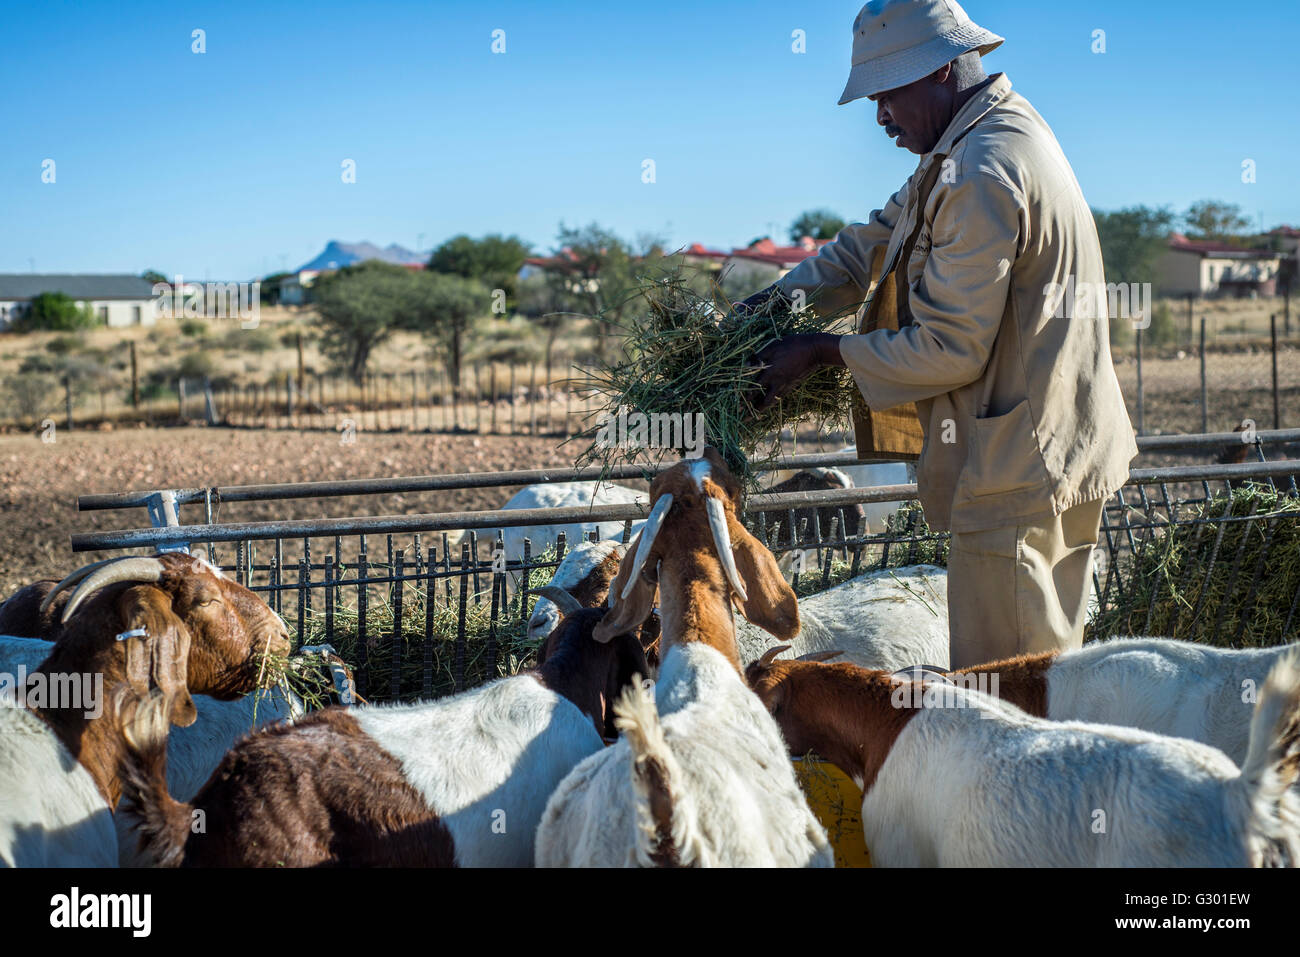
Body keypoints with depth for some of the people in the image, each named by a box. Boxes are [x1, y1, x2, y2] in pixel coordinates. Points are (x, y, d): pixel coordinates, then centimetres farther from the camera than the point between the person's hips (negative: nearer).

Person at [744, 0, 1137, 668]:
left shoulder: (983, 175, -21)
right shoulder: (1003, 132, 13)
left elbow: (951, 348, -20)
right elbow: (877, 242, 19)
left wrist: (820, 354, -12)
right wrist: (778, 298, 7)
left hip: (1018, 472, -11)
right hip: (1056, 455, 11)